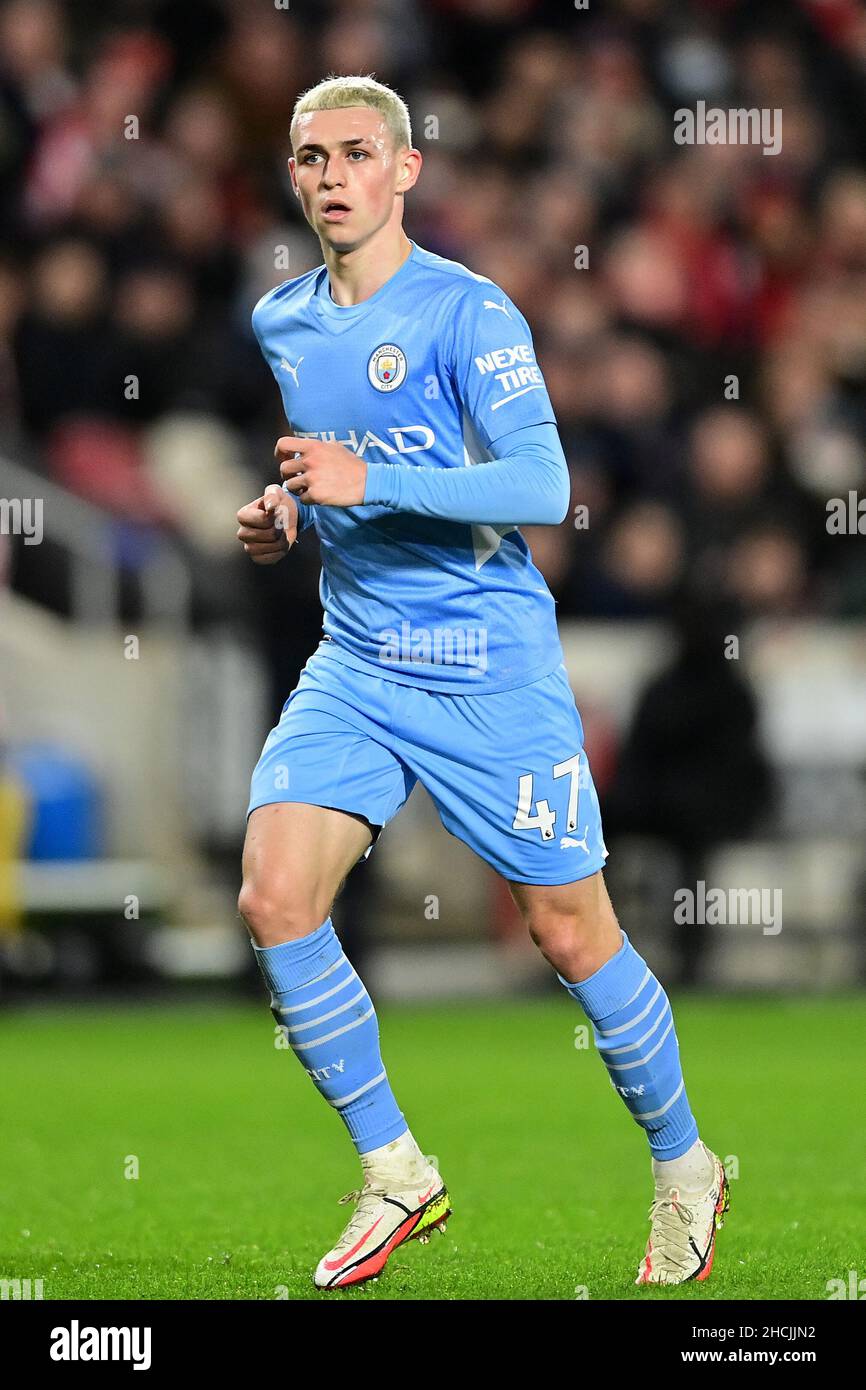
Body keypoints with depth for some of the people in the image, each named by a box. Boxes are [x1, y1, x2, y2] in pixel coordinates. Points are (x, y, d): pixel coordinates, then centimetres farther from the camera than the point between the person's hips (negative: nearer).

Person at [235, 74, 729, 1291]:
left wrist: (370, 483, -30)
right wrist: (284, 513, 8)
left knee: (570, 933, 1)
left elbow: (542, 485, -23)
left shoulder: (466, 313, -12)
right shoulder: (281, 323, 9)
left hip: (489, 670, -5)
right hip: (355, 668, 5)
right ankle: (395, 1176, 1)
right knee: (274, 897, -13)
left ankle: (685, 1170, 24)